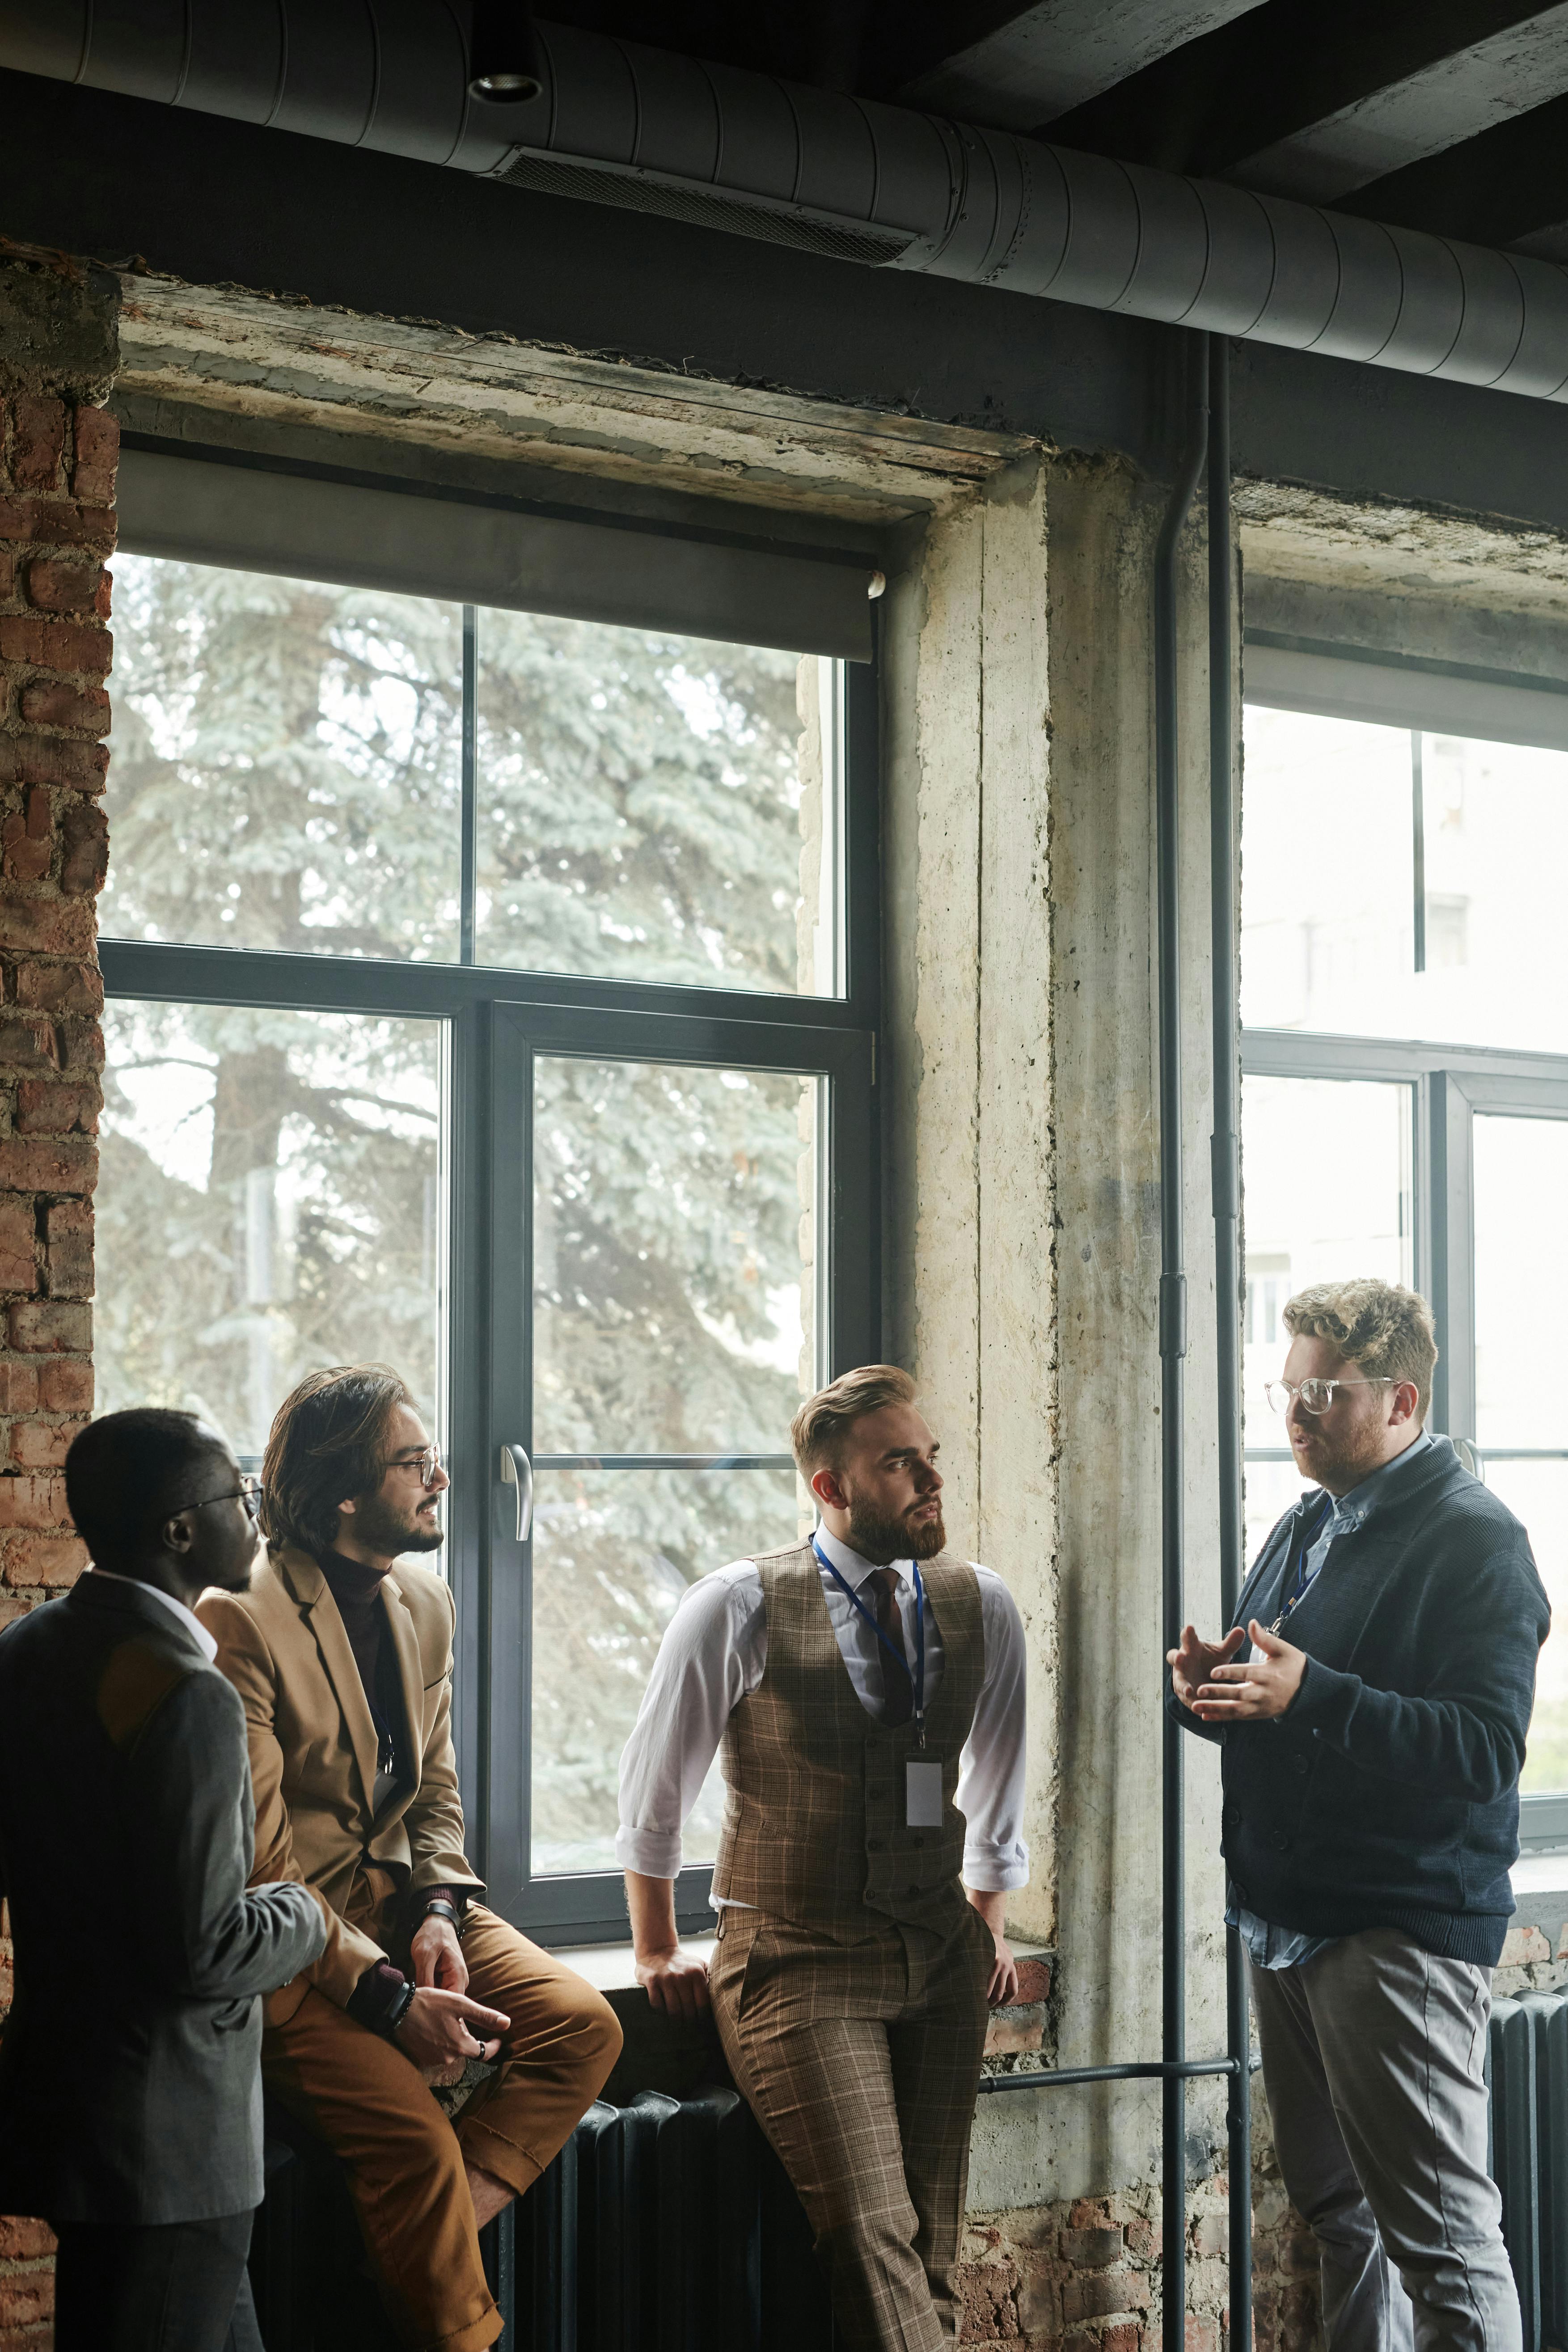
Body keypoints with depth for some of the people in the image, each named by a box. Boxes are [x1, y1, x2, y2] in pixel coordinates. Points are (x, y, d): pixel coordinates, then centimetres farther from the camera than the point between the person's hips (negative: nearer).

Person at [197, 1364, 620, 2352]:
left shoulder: (425, 1602, 9)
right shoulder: (239, 1620, -16)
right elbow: (254, 1862, -18)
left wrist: (438, 1912, -5)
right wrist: (387, 1997, -22)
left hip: (399, 1896, 7)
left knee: (585, 2024, -15)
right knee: (414, 2135, -26)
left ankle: (446, 2227, -16)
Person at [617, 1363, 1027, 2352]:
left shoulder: (982, 1609, 6)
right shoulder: (741, 1608, -7)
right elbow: (654, 1790, 5)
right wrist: (658, 1952, 10)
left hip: (942, 1963, 4)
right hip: (798, 1963, -4)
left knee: (930, 2251, 1)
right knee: (874, 2237, -19)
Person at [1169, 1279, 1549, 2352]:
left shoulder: (1474, 1539, -12)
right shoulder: (1306, 1529, 16)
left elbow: (1485, 1747, -21)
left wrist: (1310, 1695, -29)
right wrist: (1214, 1690, 0)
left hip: (1405, 1931, -9)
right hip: (1287, 1920, 9)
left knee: (1441, 2235, -6)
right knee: (1340, 2215, 18)